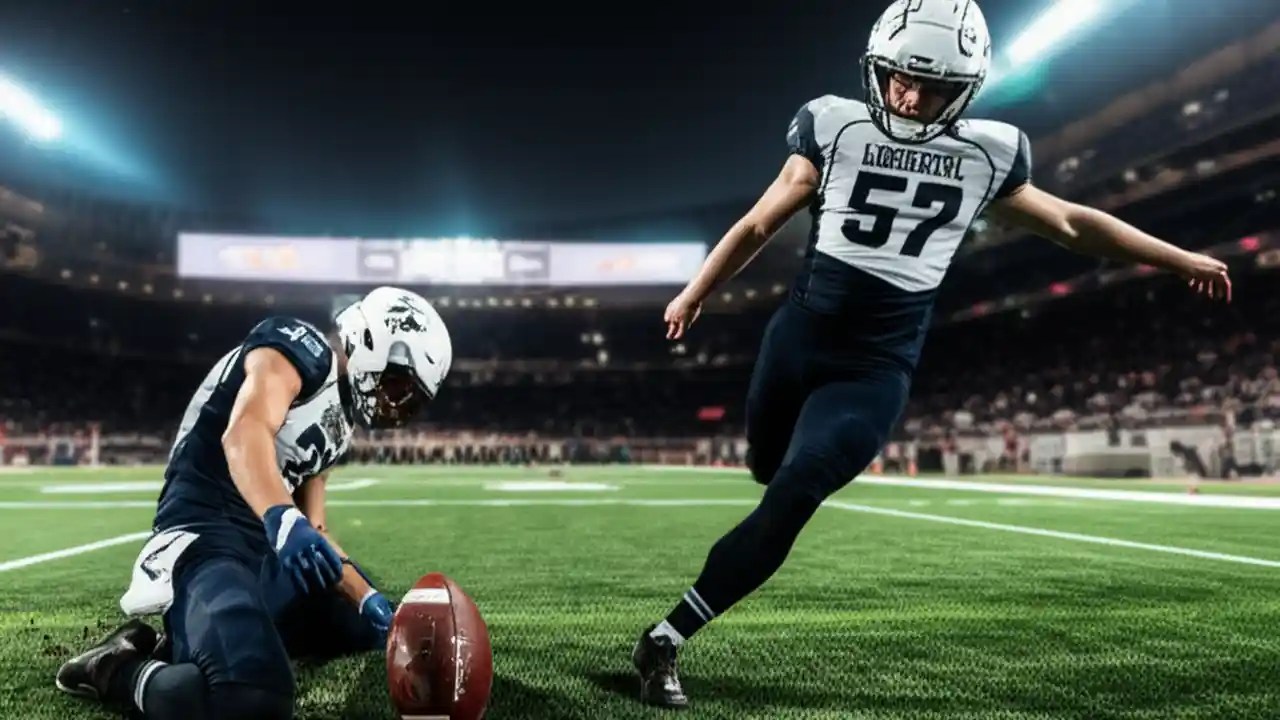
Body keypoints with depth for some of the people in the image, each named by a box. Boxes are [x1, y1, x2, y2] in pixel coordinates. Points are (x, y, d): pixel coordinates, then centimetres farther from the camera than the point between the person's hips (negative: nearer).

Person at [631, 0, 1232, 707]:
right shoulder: (835, 127, 1)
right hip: (800, 333, 1)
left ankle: (665, 639, -5)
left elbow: (1072, 224, 18)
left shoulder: (985, 154, 5)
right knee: (768, 469, 16)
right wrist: (694, 293, 10)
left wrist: (1182, 260, 24)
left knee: (791, 499, -14)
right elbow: (759, 224, 8)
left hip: (877, 365, -1)